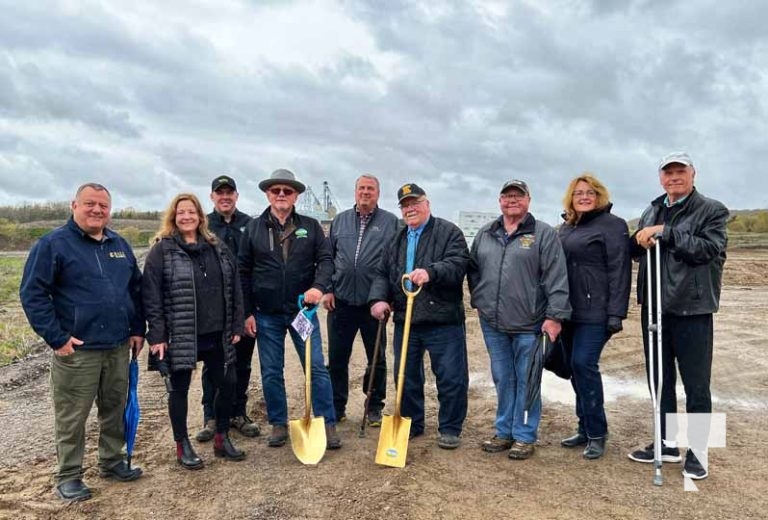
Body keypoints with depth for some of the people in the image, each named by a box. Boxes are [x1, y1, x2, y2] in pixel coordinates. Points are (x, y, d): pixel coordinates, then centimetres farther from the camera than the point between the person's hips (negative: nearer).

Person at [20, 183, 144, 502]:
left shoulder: (120, 245, 11)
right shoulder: (53, 244, -6)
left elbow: (136, 288, 17)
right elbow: (32, 294, -10)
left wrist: (137, 329, 10)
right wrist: (56, 338, -14)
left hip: (119, 347, 6)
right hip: (77, 350, -5)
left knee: (115, 410, 16)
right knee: (71, 418, 5)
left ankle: (112, 462, 32)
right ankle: (68, 476, 20)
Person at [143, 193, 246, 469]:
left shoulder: (218, 248, 8)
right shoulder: (162, 250, -5)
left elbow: (234, 289, 10)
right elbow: (151, 296, -9)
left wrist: (236, 326, 6)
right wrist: (156, 335, -13)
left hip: (217, 334, 5)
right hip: (179, 335, -4)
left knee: (227, 384, 9)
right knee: (179, 389, 8)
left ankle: (222, 439, 28)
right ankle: (182, 446, 25)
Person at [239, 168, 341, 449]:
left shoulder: (311, 226, 4)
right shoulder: (253, 228, 3)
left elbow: (325, 259, -2)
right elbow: (243, 273, 3)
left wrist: (318, 286, -22)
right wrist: (247, 312, -1)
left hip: (303, 310, 0)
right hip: (266, 314, 1)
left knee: (317, 368, 1)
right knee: (271, 372, 9)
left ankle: (327, 424, 12)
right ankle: (278, 424, 25)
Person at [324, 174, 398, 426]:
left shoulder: (391, 222, 1)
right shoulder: (340, 221, 10)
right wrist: (326, 289, 2)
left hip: (374, 302, -2)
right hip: (341, 301, 2)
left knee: (377, 358, 9)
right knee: (336, 358, 8)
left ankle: (375, 407, 25)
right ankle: (336, 407, 22)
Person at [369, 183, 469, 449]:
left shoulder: (448, 232, 0)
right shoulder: (397, 240, 18)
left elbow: (458, 264, -15)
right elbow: (382, 273, 16)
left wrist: (431, 272, -33)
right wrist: (378, 298, -3)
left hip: (443, 320, -5)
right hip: (405, 320, 5)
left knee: (451, 377, 1)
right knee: (406, 376, 13)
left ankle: (450, 429, 18)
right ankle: (411, 424, 30)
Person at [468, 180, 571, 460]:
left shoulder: (544, 234, -4)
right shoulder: (484, 234, 12)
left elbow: (556, 278, -9)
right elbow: (473, 270, 20)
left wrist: (555, 315, -15)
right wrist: (478, 300, 12)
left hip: (528, 324, -4)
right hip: (492, 323, 5)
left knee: (526, 381, 5)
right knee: (502, 380, 14)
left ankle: (524, 436, 18)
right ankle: (504, 431, 27)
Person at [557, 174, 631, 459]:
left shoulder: (612, 225, -5)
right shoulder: (566, 227, 16)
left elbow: (619, 271, -12)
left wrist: (616, 313, -17)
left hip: (595, 312, -7)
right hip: (569, 312, 7)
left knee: (584, 364, -12)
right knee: (576, 368, 10)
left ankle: (597, 433, 3)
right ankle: (585, 429, 22)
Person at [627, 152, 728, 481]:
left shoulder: (712, 210, -3)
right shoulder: (652, 212, 13)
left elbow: (709, 249, -18)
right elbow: (636, 252, 17)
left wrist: (665, 233, -19)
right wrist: (640, 241, -4)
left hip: (692, 310, -5)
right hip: (655, 308, 6)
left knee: (696, 385, 4)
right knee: (660, 379, 14)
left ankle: (696, 451, 20)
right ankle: (667, 444, 28)